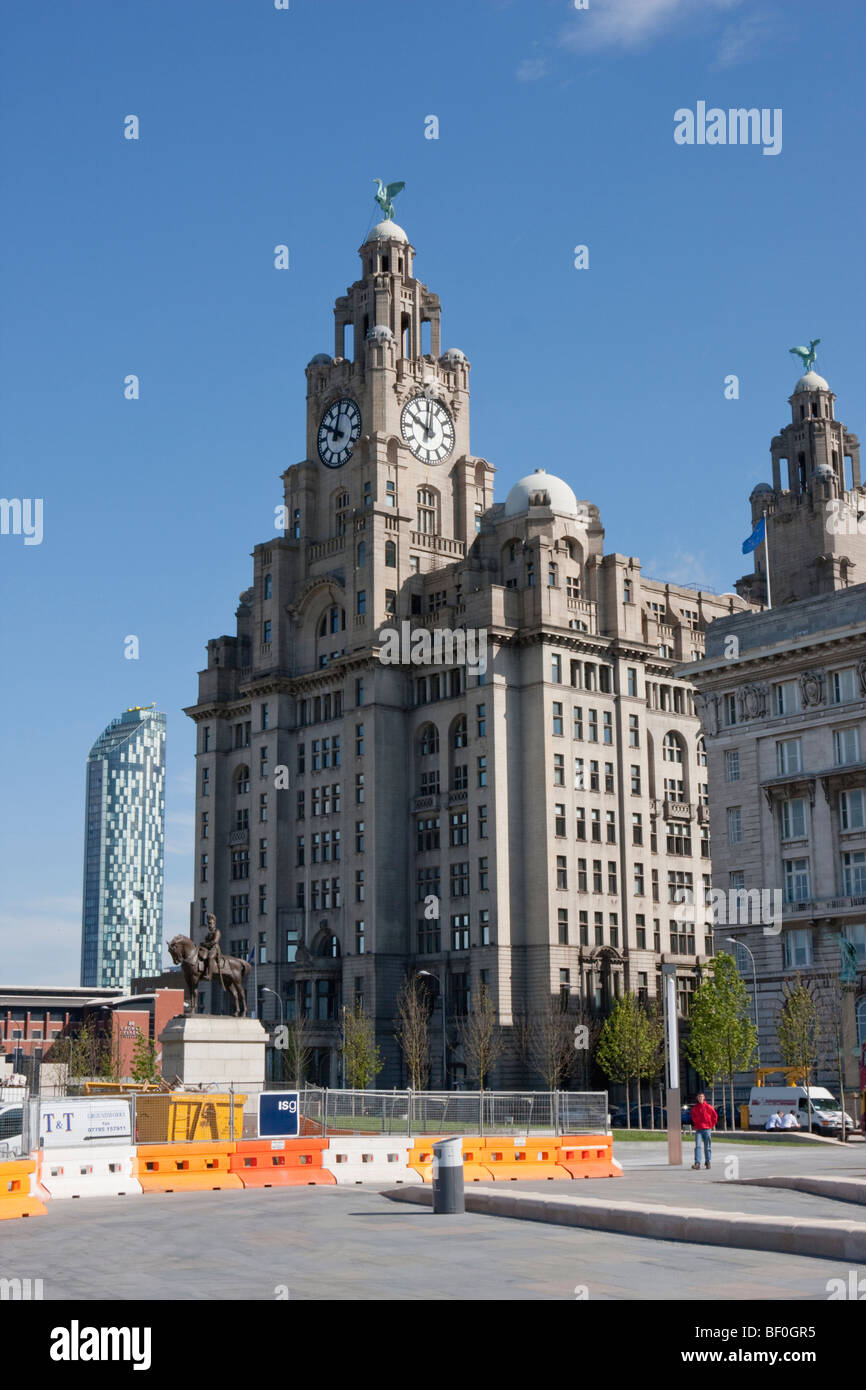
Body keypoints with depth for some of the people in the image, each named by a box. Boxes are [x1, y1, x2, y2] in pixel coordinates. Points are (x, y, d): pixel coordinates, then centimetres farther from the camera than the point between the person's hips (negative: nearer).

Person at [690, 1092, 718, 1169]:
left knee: (707, 1147, 5)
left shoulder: (708, 1107, -3)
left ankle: (707, 1162, 16)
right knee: (698, 1146, -10)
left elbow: (715, 1116, 6)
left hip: (707, 1129, -1)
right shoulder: (695, 1108, 6)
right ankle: (697, 1163, -16)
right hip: (698, 1130, 1)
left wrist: (712, 1125, 5)